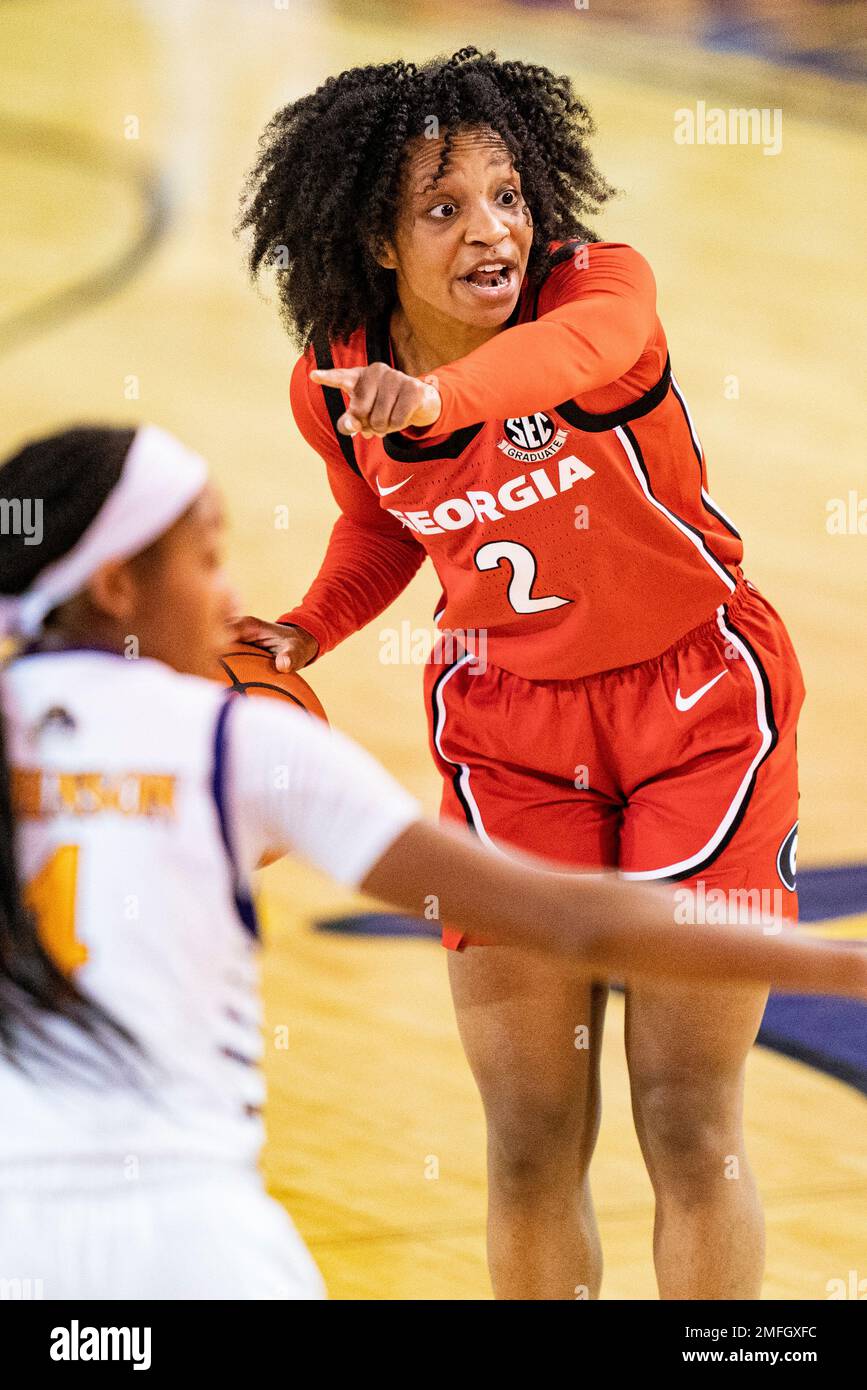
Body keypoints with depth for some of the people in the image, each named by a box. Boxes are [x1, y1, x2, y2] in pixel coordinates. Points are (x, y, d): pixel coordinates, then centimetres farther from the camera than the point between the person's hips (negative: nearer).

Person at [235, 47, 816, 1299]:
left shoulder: (602, 284, -22)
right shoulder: (333, 392, -10)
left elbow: (582, 349, -49)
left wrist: (436, 397, -69)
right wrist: (305, 634, -5)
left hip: (699, 698, -3)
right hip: (508, 721, 3)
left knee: (689, 1126, -6)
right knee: (531, 1139, 0)